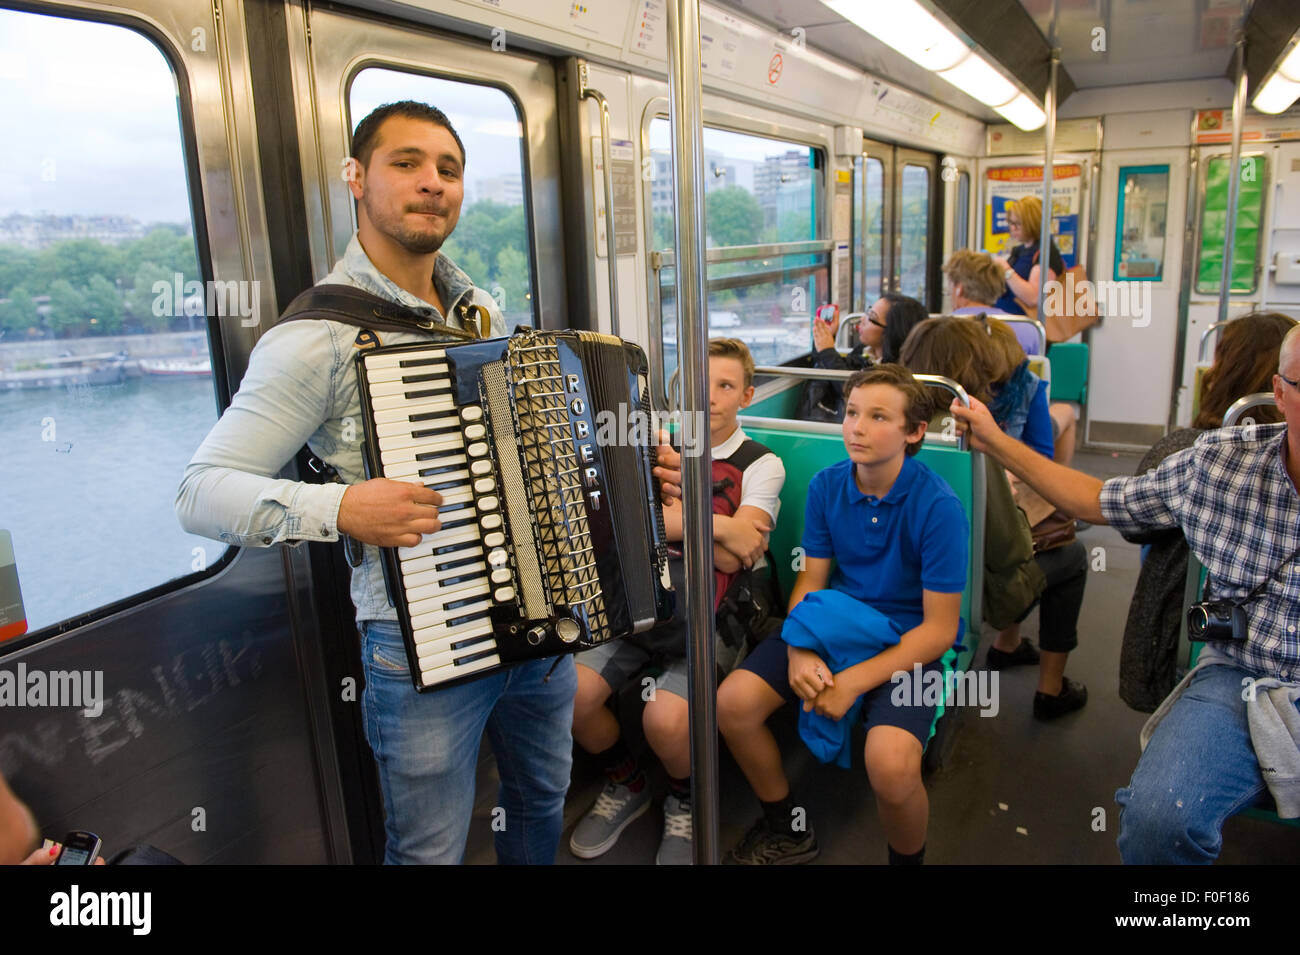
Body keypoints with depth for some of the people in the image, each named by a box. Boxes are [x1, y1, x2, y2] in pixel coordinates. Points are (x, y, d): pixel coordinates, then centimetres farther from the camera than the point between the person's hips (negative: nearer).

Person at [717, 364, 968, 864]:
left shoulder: (938, 506, -18)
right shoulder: (827, 485, -3)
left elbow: (940, 629, -15)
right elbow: (810, 579, 3)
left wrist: (855, 682, -22)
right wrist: (799, 651, -17)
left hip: (907, 643, -4)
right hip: (835, 623, 5)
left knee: (890, 765, -31)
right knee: (732, 704, -13)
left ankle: (908, 857, 7)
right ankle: (788, 829, 16)